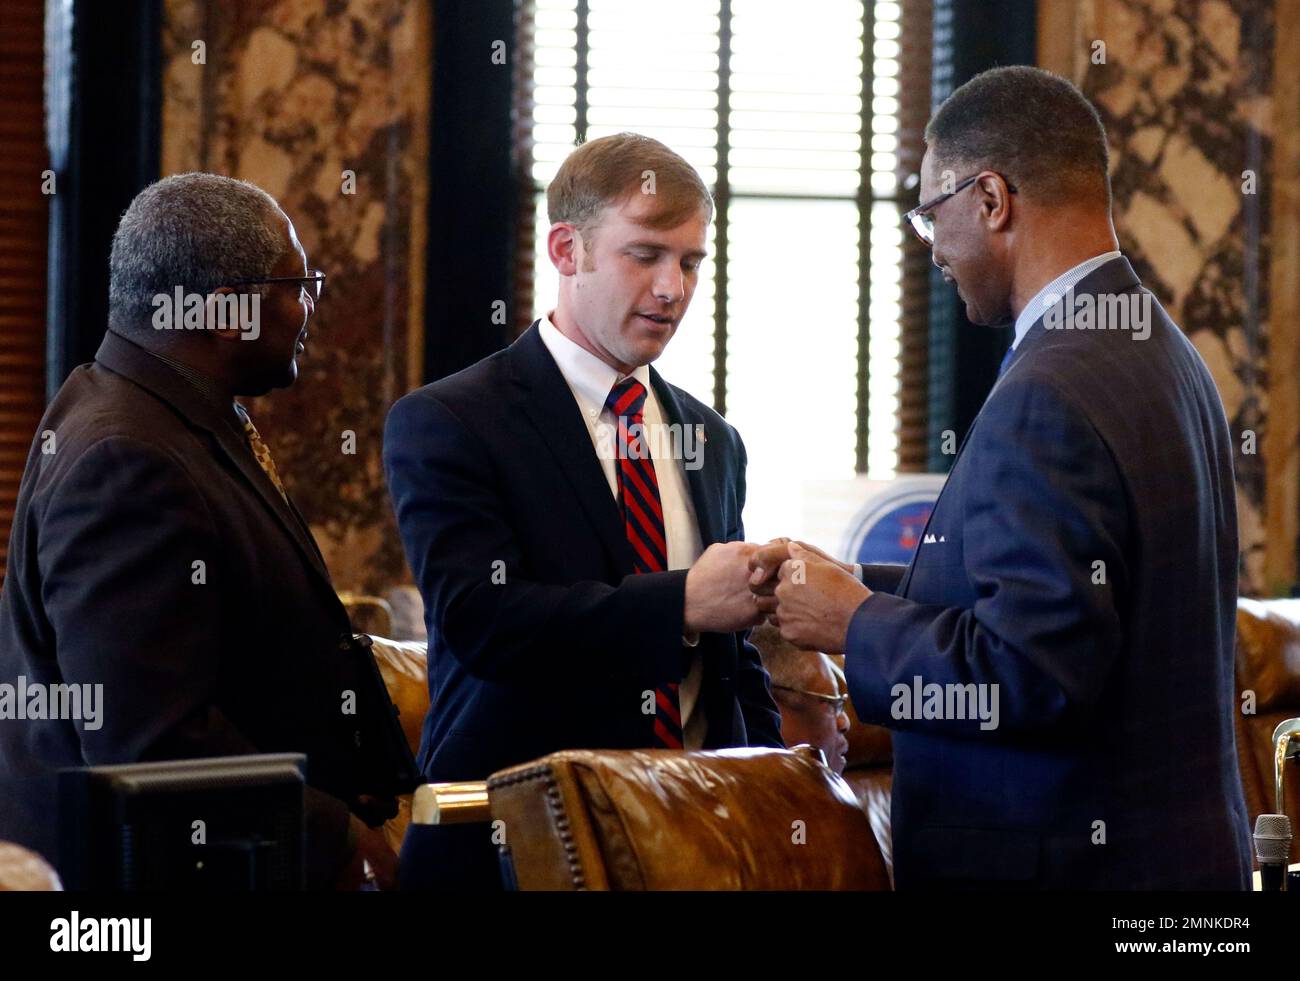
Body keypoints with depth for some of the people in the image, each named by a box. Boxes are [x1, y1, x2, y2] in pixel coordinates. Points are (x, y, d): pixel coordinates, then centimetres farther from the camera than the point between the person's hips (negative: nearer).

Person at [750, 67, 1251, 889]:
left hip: (1064, 859, -9)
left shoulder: (1048, 400, -21)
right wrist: (860, 586, 11)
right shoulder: (1160, 352, 10)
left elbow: (1032, 672, -25)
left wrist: (856, 626, -11)